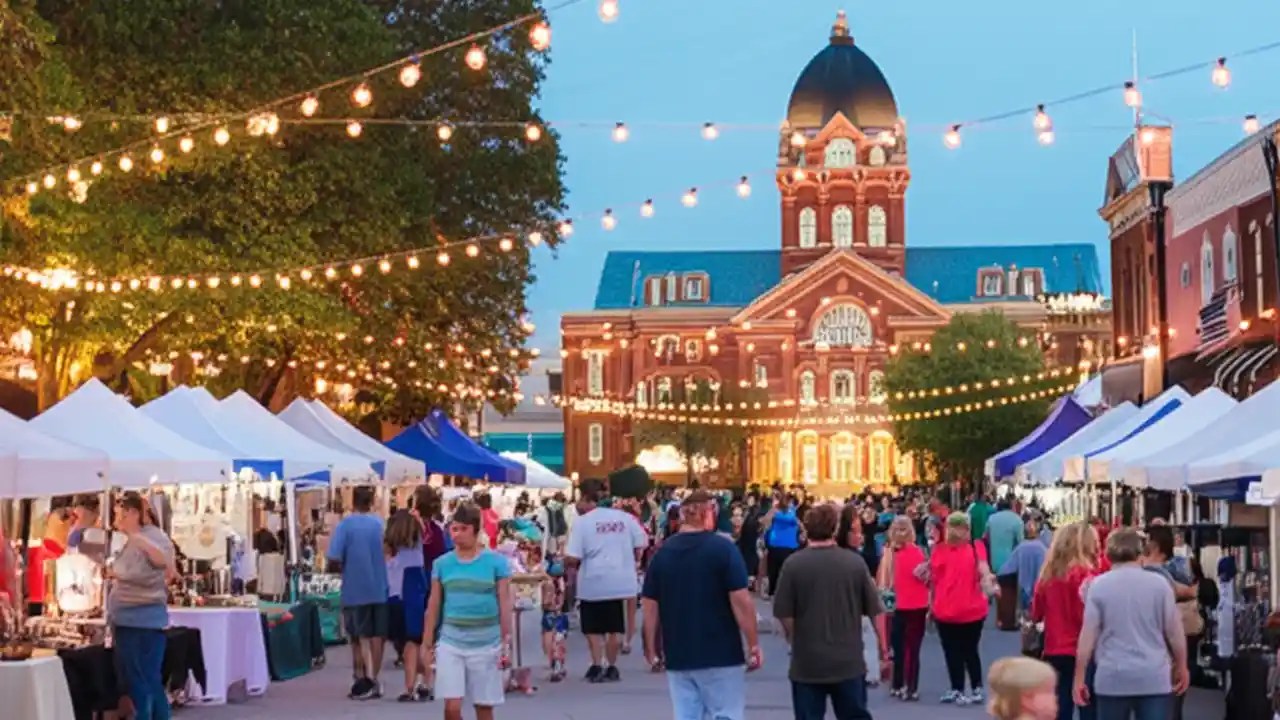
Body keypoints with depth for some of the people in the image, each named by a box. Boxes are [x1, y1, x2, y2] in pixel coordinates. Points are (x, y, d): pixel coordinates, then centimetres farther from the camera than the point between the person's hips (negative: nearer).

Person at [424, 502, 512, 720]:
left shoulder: (497, 562, -4)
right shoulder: (442, 563, 2)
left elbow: (504, 604, -1)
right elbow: (434, 605, 9)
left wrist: (506, 642, -3)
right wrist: (428, 643, 11)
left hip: (486, 642, -1)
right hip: (451, 641, 1)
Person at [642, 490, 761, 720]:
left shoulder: (663, 552, 5)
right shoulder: (723, 549, -9)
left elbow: (650, 605, 5)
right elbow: (740, 600, -13)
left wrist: (652, 649, 14)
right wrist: (754, 644, -6)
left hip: (678, 656, 4)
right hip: (721, 654, -4)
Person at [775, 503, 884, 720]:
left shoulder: (793, 564, -9)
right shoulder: (855, 562, -3)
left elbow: (784, 614, -8)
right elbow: (875, 610, 1)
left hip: (807, 661, -2)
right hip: (849, 660, 2)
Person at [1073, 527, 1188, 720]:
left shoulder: (1098, 585, -2)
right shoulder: (1159, 583, -1)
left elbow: (1088, 635, -3)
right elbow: (1174, 632, 4)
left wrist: (1079, 678, 3)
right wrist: (1181, 666, 19)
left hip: (1113, 677, 0)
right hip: (1154, 677, 0)